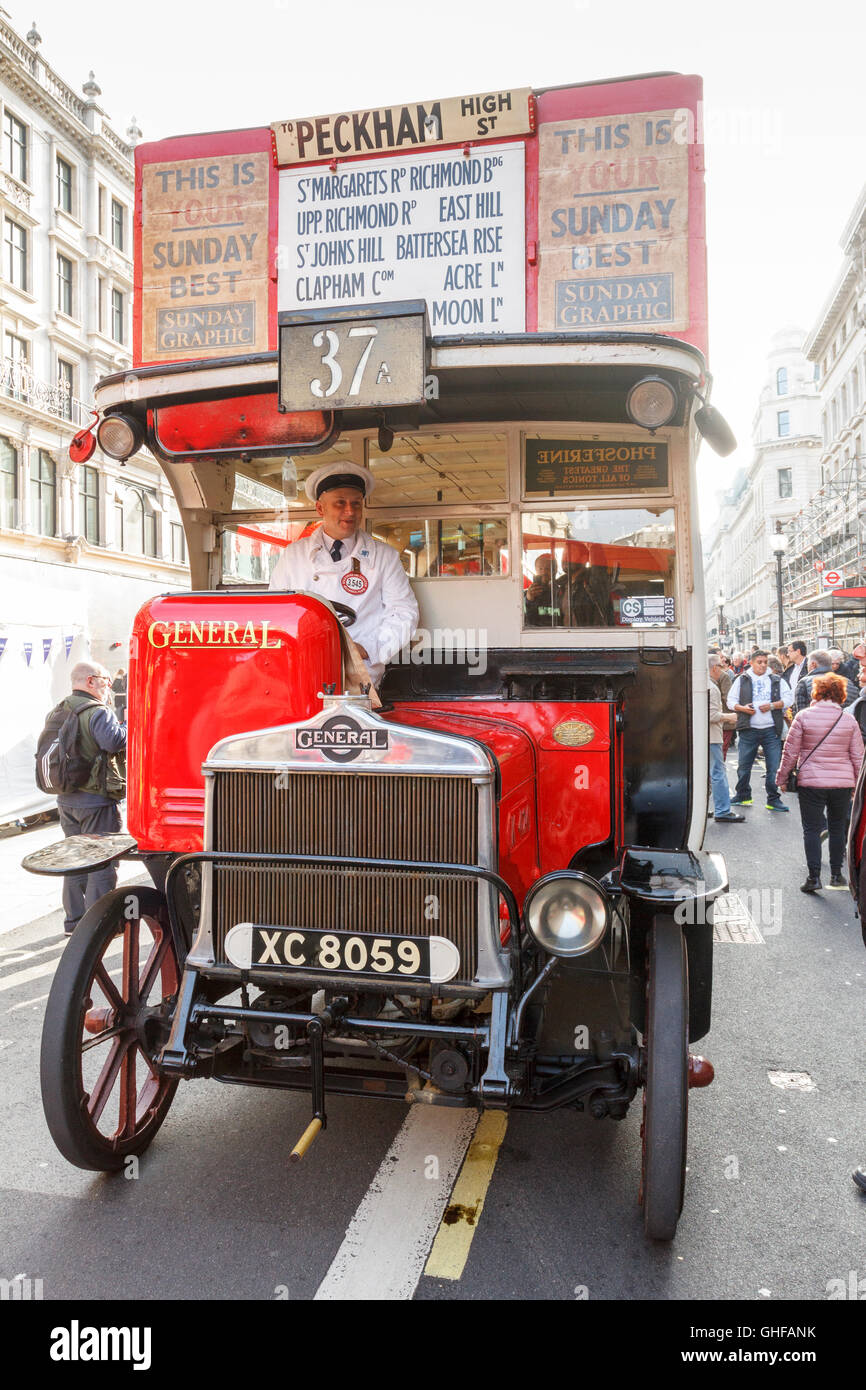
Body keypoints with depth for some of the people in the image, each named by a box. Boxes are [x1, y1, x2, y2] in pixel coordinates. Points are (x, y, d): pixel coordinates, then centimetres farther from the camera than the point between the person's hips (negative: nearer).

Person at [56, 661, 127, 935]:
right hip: (97, 801, -8)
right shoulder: (97, 713, -16)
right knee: (102, 862, 0)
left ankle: (74, 921, 23)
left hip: (66, 800, 8)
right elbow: (115, 741, -30)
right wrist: (129, 724, -13)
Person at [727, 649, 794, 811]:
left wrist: (772, 705, -10)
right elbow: (731, 701, 8)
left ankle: (773, 800, 8)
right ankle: (743, 796, 22)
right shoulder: (741, 680, 10)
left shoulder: (777, 680, 11)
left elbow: (788, 698, 6)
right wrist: (743, 708, -11)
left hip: (771, 730, 0)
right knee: (744, 765, 6)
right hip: (748, 730, 0)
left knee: (773, 766, -1)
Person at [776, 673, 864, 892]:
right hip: (842, 783, 3)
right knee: (838, 828, 16)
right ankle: (836, 874, 23)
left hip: (811, 783, -2)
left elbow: (790, 752, -5)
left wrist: (782, 778, 6)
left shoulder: (804, 716, -6)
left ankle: (814, 876, -1)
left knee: (812, 829, 4)